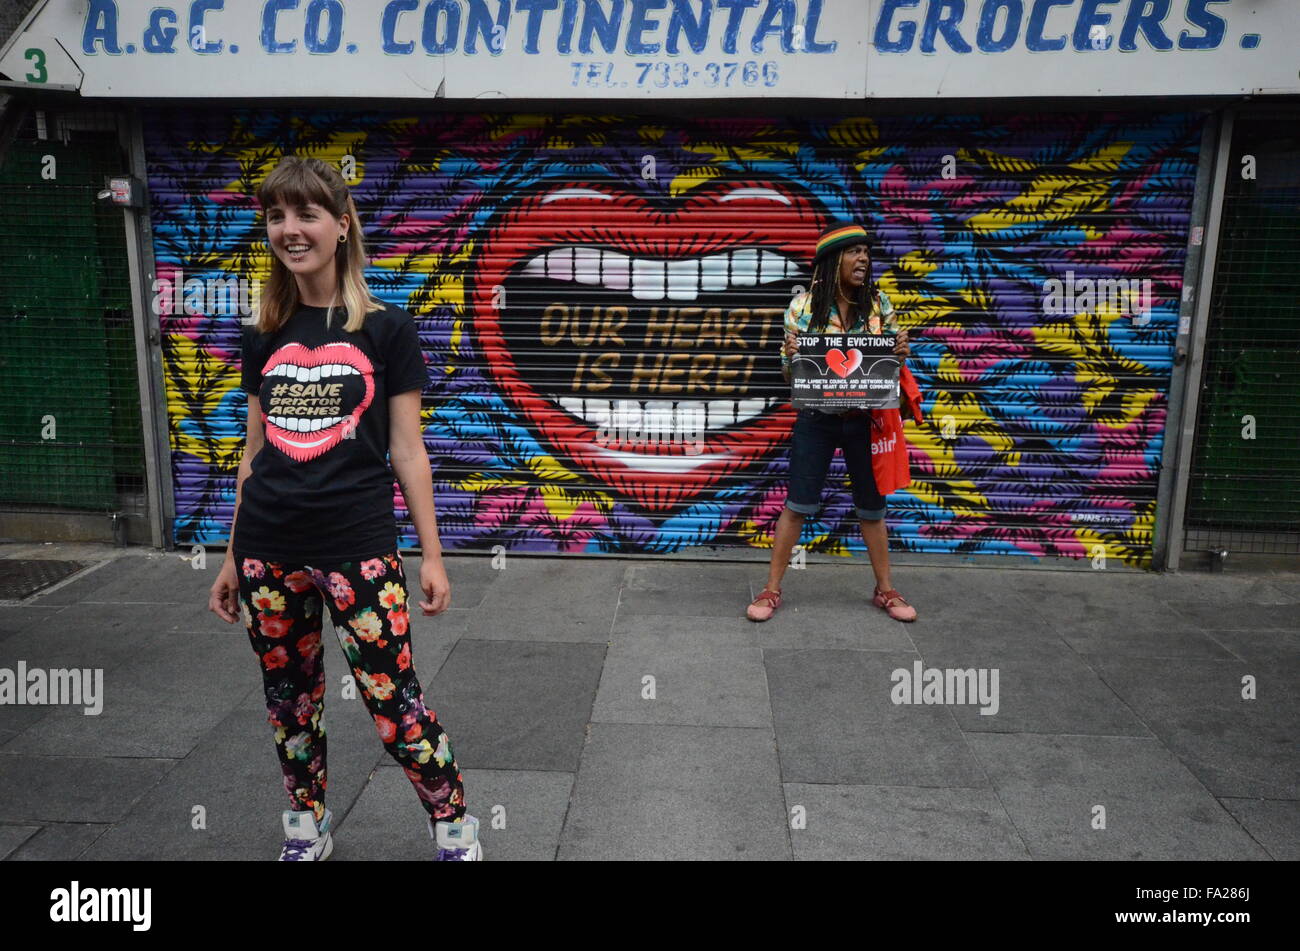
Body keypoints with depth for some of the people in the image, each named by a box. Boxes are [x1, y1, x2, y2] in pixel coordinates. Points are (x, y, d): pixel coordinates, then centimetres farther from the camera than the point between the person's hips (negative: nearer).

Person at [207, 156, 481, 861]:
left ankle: (455, 830, 20)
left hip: (357, 550, -4)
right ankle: (306, 833, 36)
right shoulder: (264, 337, 8)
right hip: (268, 554, 5)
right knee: (289, 702, 15)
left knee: (394, 707, -2)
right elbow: (255, 453, 13)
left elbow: (408, 451, -2)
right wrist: (233, 556, 15)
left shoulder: (386, 328, -3)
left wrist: (431, 555, -3)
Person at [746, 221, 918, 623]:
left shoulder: (878, 302, 0)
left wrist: (901, 353, -14)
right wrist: (790, 356, -25)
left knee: (872, 506, 12)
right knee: (798, 505, 2)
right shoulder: (804, 305, -6)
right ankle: (771, 590, 14)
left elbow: (893, 359, 8)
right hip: (816, 420, -2)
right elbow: (789, 375, -2)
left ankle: (885, 590, 28)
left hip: (865, 420, 2)